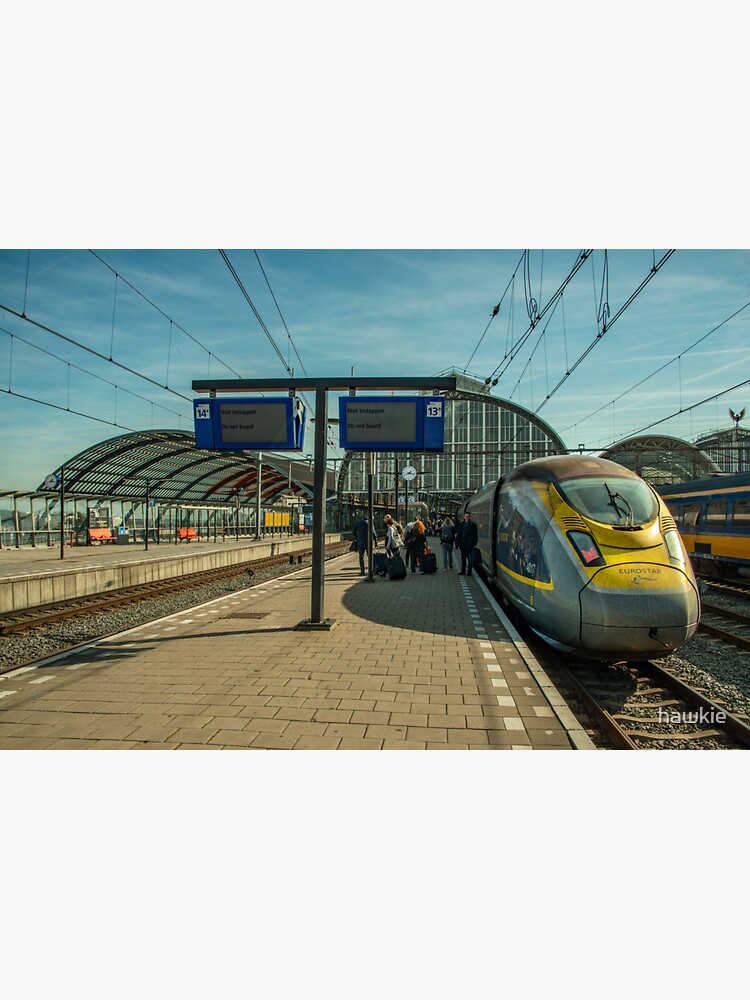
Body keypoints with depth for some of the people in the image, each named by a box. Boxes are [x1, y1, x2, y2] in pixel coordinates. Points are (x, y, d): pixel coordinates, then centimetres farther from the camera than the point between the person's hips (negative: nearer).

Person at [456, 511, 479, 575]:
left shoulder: (473, 525, -1)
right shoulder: (461, 525, 9)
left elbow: (475, 535, -2)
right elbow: (458, 534, 9)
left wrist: (474, 544, -10)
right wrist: (457, 543, 2)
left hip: (469, 545, -4)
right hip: (463, 544, 4)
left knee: (469, 558, 0)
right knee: (463, 558, 11)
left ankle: (469, 572, 3)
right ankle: (463, 571, 19)